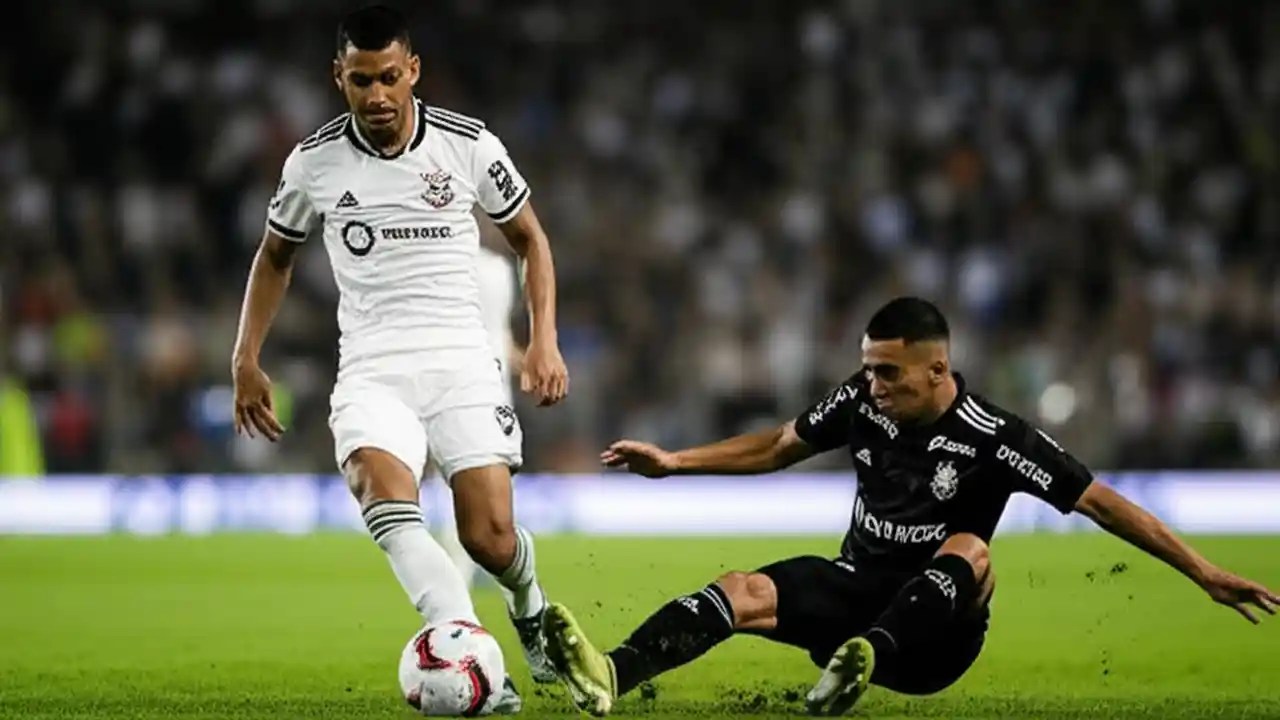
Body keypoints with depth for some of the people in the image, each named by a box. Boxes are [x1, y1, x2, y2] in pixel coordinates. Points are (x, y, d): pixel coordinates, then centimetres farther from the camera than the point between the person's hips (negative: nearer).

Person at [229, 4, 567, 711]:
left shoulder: (470, 145, -1)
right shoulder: (314, 162, 2)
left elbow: (528, 237, 14)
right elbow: (275, 254, 20)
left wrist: (544, 340, 3)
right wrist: (246, 359, 14)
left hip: (461, 361, 0)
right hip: (371, 371, 0)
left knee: (490, 536, -12)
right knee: (383, 494, -31)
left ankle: (530, 609, 26)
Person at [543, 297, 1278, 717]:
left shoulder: (994, 437, -15)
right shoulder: (863, 401, -1)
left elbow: (1103, 502, -15)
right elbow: (780, 447, 16)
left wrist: (1204, 572, -19)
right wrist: (675, 462, 14)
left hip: (936, 631, -3)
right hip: (858, 592, 4)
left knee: (969, 548, -34)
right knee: (745, 591, -23)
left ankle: (864, 660, -56)